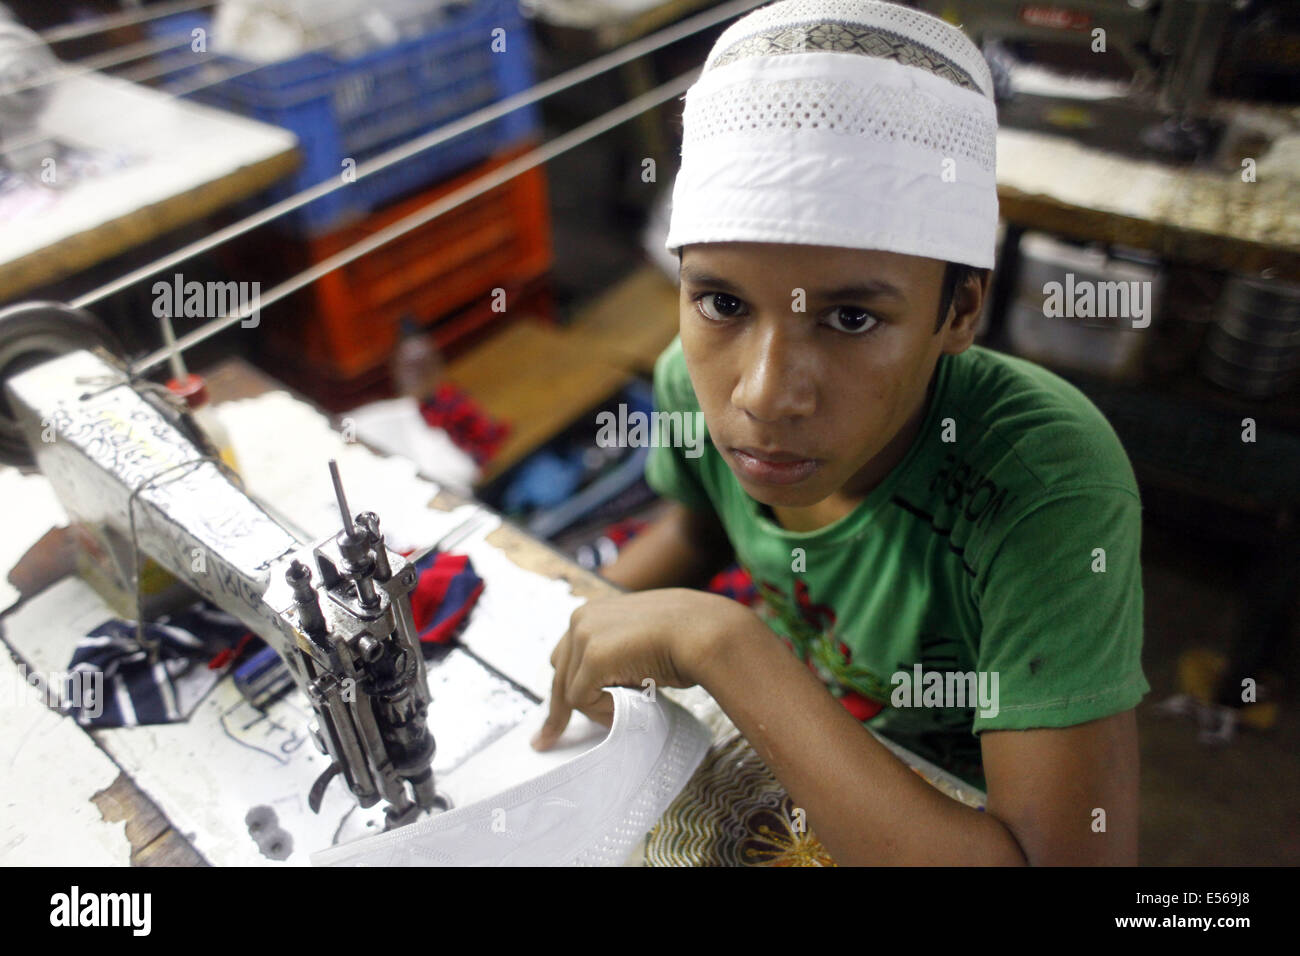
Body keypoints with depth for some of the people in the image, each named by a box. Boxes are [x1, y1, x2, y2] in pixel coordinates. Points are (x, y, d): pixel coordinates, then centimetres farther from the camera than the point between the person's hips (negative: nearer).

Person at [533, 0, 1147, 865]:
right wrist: (568, 636, -9)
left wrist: (720, 639, -34)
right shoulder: (696, 381, -17)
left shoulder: (1045, 484, -32)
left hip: (968, 816, -3)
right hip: (785, 753, 4)